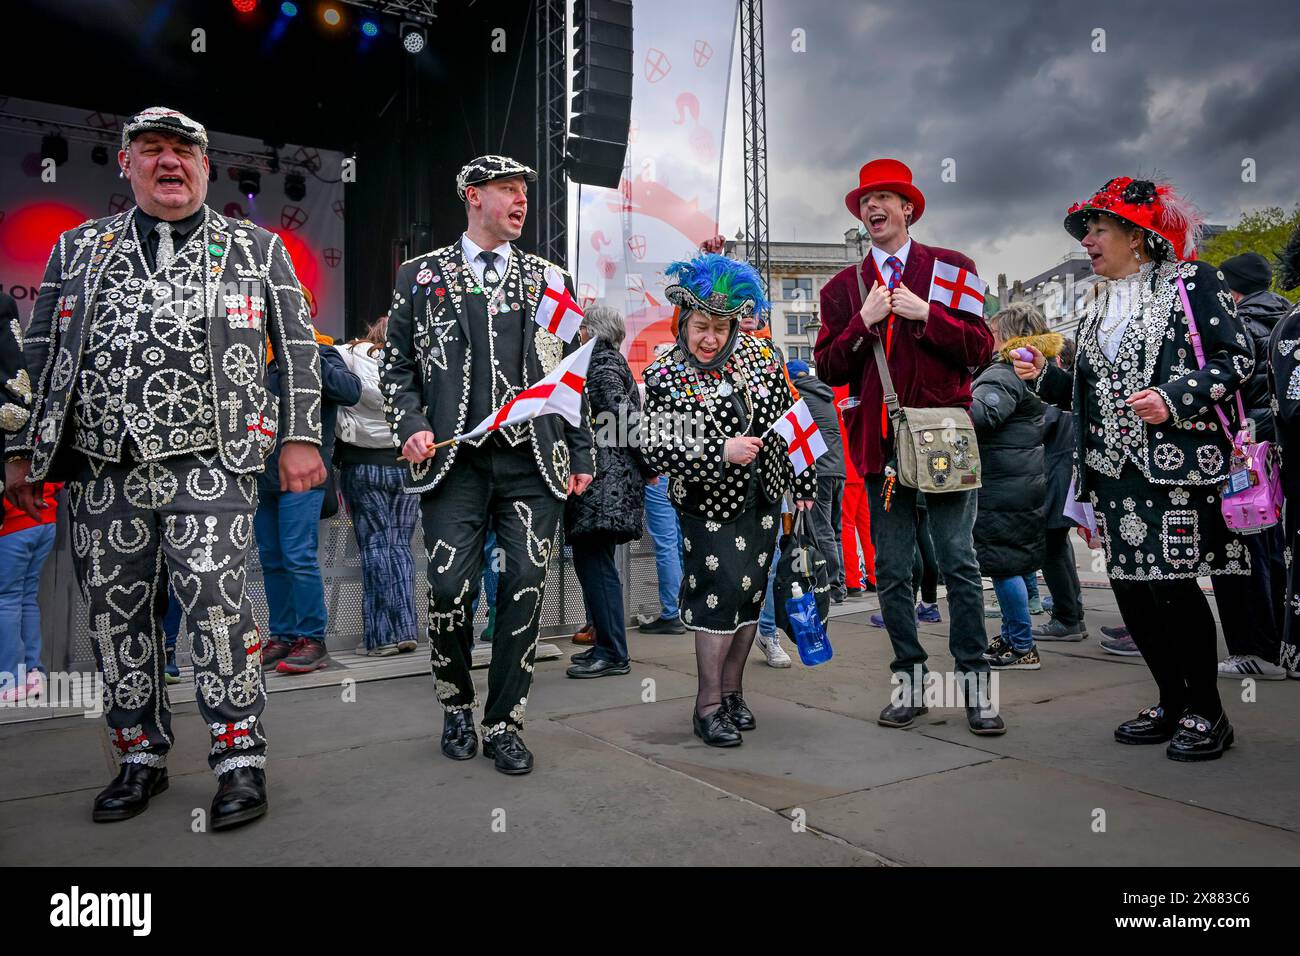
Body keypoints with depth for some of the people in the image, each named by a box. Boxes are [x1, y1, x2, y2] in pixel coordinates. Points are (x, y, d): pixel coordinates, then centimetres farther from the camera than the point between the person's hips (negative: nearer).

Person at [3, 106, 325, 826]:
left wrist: (300, 437, -1)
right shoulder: (77, 250, 15)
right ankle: (140, 758, 24)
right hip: (102, 475, 4)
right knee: (115, 618, 8)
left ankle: (240, 760, 4)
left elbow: (297, 350, 7)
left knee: (218, 611, -9)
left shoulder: (257, 249, 9)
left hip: (210, 469, -3)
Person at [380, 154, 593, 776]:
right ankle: (457, 709, 21)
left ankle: (504, 723, 14)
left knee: (525, 589, -3)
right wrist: (411, 427, -5)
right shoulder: (421, 275, 11)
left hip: (534, 461, 2)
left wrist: (581, 454, 9)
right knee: (451, 588, -6)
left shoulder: (550, 279, 16)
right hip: (454, 460, -1)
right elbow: (397, 365, 12)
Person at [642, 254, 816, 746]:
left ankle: (732, 689, 27)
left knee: (750, 593, 11)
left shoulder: (757, 352, 0)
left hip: (763, 499, 5)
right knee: (721, 590, -8)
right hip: (709, 504, -5)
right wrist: (722, 453, -28)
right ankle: (708, 705, 6)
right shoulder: (663, 377, -12)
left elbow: (789, 417, 7)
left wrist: (803, 482, 8)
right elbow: (657, 448, -19)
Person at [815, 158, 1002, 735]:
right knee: (891, 571, 6)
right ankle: (908, 682, 18)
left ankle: (975, 685, 9)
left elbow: (980, 349, 1)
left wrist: (926, 314, -10)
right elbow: (828, 369, 4)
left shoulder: (950, 267, 9)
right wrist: (864, 321, -8)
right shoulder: (843, 287, 13)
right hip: (878, 442, 2)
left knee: (959, 563, -1)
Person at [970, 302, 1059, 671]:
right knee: (1014, 564, 17)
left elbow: (977, 415, -31)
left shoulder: (1004, 375, -16)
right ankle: (1011, 636, 28)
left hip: (1003, 489, -11)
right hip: (1023, 485, 11)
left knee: (1004, 565, -4)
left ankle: (1023, 648, 3)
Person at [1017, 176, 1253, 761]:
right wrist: (1044, 377, 5)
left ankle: (1207, 712, 10)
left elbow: (1237, 359, -6)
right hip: (1114, 467, 7)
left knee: (1171, 582, -8)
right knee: (1130, 586, 6)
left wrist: (1174, 399, -19)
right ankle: (1173, 705, 21)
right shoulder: (1099, 307, 20)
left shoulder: (1192, 281, 1)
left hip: (1175, 463, -6)